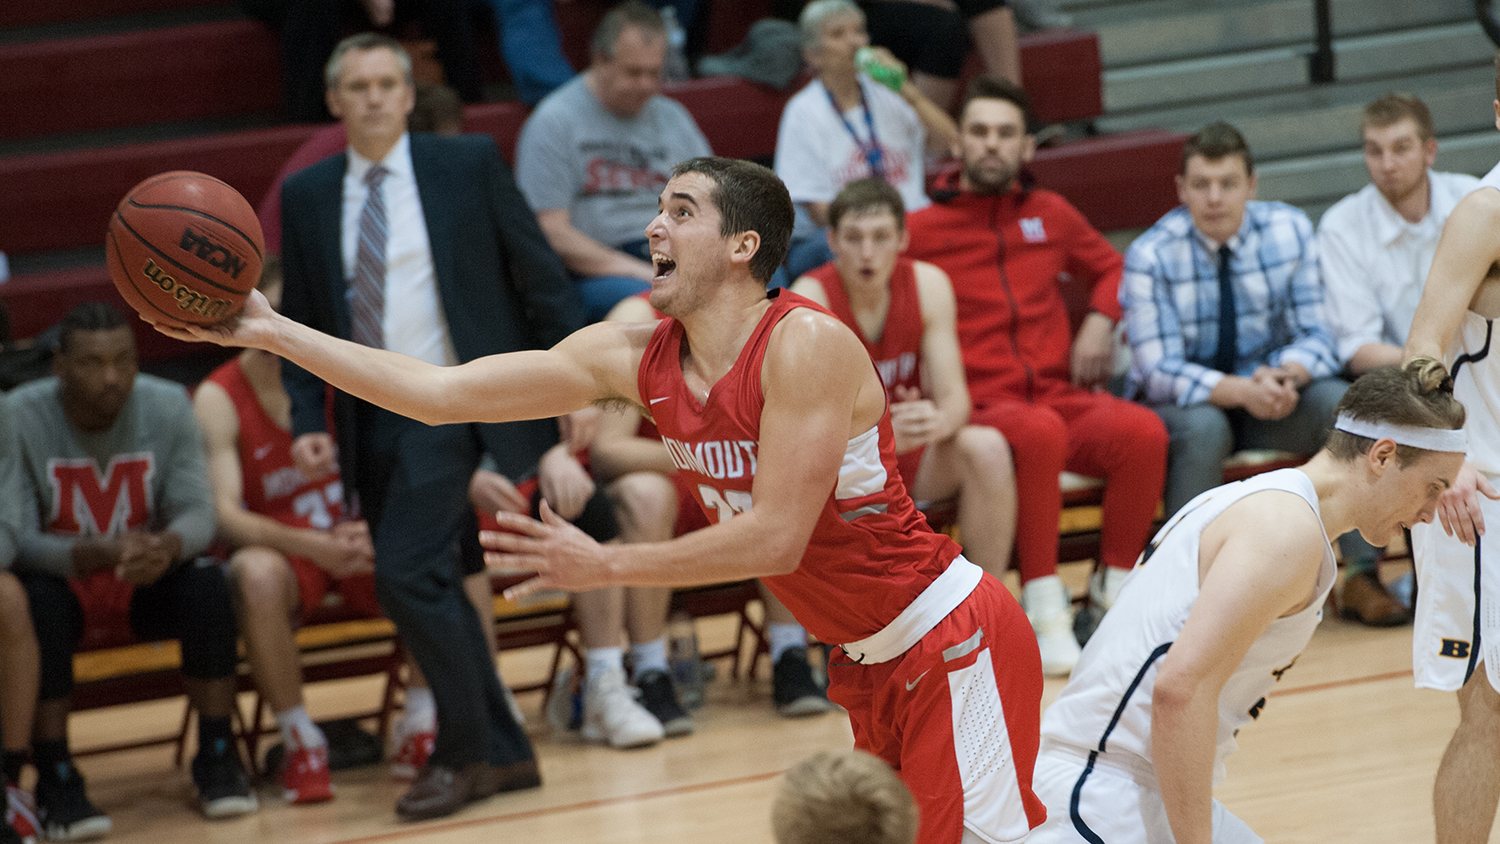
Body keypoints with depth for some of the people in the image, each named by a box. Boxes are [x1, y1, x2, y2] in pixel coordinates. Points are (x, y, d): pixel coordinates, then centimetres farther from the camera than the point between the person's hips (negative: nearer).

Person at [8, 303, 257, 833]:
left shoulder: (168, 406, -8)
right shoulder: (20, 418, -17)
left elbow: (198, 511, -13)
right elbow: (17, 540, -23)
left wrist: (166, 546, -39)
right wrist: (99, 555, -43)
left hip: (146, 587, 2)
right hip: (65, 584, -2)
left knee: (206, 582, -27)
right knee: (37, 600, -35)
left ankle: (217, 760, -14)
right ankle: (55, 781, -25)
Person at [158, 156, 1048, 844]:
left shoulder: (806, 344, -22)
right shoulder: (635, 360, 0)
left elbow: (774, 539, -25)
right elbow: (441, 393, -2)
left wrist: (604, 566, -22)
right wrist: (273, 333, -7)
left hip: (957, 644, -8)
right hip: (873, 665, 8)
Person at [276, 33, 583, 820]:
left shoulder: (469, 164, -1)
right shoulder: (306, 196, 8)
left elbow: (540, 278, 1)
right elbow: (300, 322, 11)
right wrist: (307, 419, -1)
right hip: (372, 420, 5)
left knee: (406, 572, -16)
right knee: (424, 587, 7)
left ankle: (465, 751, -2)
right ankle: (503, 753, 19)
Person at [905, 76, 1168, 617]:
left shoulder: (1052, 216, 19)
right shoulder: (922, 230, 6)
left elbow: (1110, 268, 35)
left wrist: (1100, 321, 12)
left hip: (1060, 397, 4)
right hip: (979, 407, -4)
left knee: (1144, 431, -27)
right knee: (1040, 431, -39)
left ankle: (1113, 583, -9)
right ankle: (1044, 604, -30)